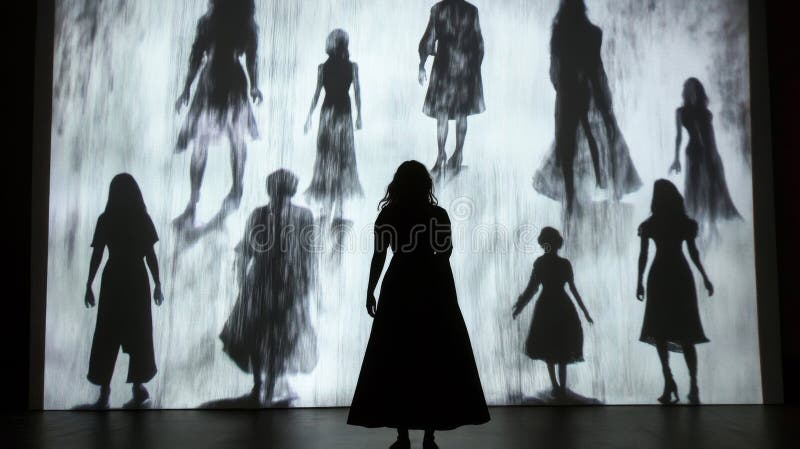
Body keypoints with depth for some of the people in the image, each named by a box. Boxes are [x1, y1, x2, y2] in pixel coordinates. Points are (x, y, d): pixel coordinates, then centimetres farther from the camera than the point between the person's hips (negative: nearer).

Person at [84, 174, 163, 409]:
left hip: (112, 280, 1)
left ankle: (104, 392, 4)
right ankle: (137, 387, 10)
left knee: (107, 336, 6)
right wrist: (157, 285, 4)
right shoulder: (142, 219, -3)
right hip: (137, 280, -1)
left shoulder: (105, 220, -1)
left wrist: (89, 286, 6)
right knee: (138, 335, 8)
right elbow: (150, 255, -4)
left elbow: (96, 255, -2)